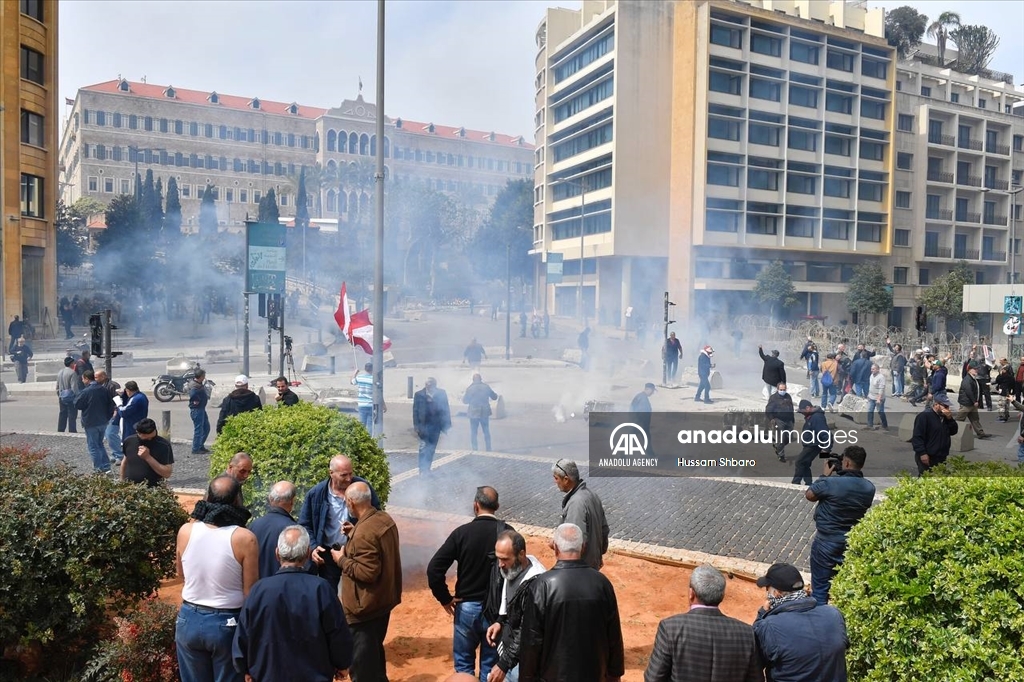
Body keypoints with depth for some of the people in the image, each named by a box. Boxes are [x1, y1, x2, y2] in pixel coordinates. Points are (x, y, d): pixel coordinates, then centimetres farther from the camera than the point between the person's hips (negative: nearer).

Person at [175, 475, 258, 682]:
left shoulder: (185, 531, -8)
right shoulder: (245, 538, -19)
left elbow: (181, 574, 11)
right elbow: (250, 592, -12)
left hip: (189, 619, 4)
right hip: (227, 623, -3)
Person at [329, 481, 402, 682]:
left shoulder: (364, 532, -28)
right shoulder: (386, 520, 1)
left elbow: (367, 572, -28)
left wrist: (342, 560, -16)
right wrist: (354, 536, 10)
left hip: (365, 606, -9)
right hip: (384, 599, 9)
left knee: (361, 661, 6)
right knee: (375, 650, 26)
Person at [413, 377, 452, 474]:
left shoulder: (441, 394, -1)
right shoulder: (419, 395, -3)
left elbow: (446, 410, 3)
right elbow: (415, 411, -1)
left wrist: (447, 425, 1)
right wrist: (416, 426, -5)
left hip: (436, 425, 2)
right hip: (424, 425, -2)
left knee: (431, 448, 9)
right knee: (424, 447, -8)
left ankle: (427, 468, 21)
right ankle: (423, 469, -2)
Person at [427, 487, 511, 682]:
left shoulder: (462, 532, -11)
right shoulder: (507, 532, -9)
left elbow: (434, 569, -15)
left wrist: (445, 598, -4)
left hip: (467, 607, -1)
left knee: (464, 662, 17)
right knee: (490, 665, 15)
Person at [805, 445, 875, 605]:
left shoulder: (830, 483, -24)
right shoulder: (869, 488, -7)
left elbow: (809, 495, -7)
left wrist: (826, 476, 2)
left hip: (826, 542, -5)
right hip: (853, 542, 5)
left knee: (820, 586, 7)